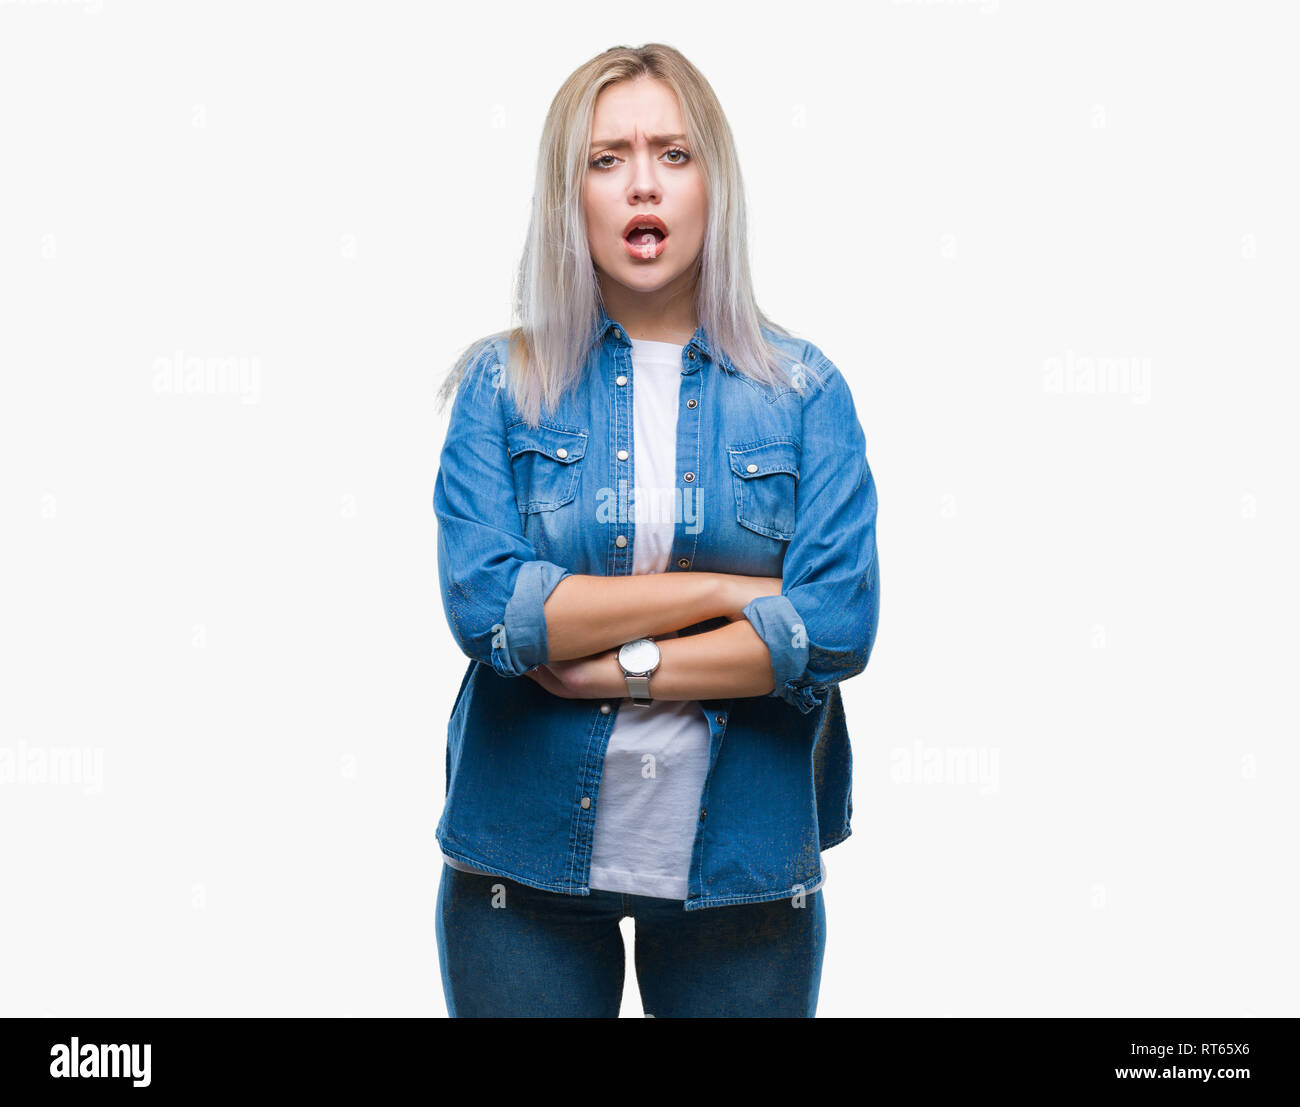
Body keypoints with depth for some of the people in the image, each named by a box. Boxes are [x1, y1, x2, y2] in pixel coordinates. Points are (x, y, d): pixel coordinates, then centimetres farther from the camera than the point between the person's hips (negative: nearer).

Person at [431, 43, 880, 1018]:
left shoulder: (804, 390, 0)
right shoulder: (503, 385, 0)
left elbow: (841, 625, -11)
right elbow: (483, 604, -15)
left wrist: (619, 668, -14)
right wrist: (722, 589, -14)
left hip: (744, 866, 1)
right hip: (525, 864, 0)